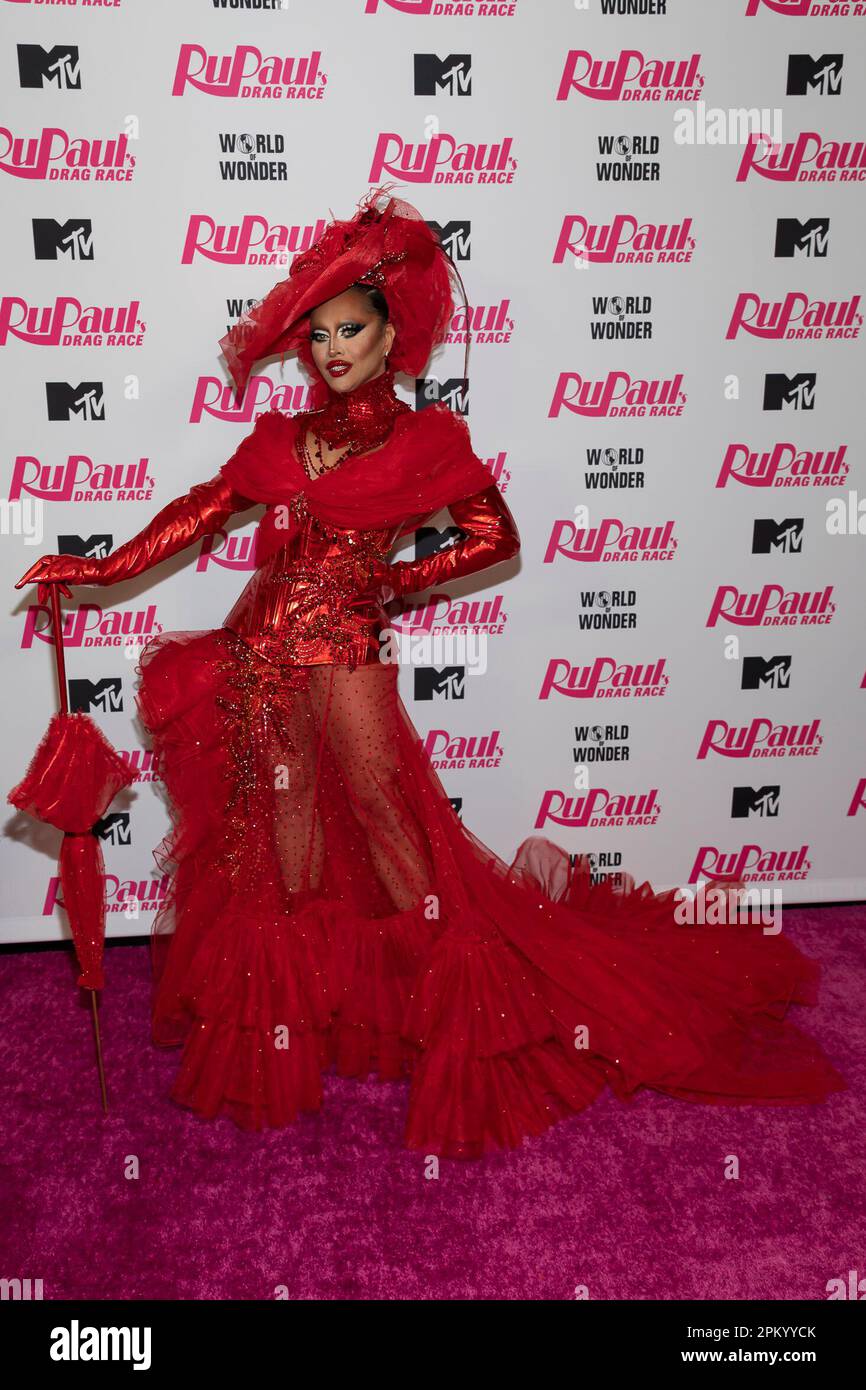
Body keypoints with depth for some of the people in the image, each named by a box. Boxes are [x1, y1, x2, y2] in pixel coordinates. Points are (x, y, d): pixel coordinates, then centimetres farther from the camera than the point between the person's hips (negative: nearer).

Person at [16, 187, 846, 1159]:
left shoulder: (427, 439, 2)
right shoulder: (281, 438, 12)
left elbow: (496, 536, 4)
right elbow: (204, 509, 9)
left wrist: (397, 582, 0)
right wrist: (102, 568, 3)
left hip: (348, 640, -4)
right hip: (266, 639, 4)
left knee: (376, 797, -5)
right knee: (288, 791, 9)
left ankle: (444, 970, 11)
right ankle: (298, 976, 25)